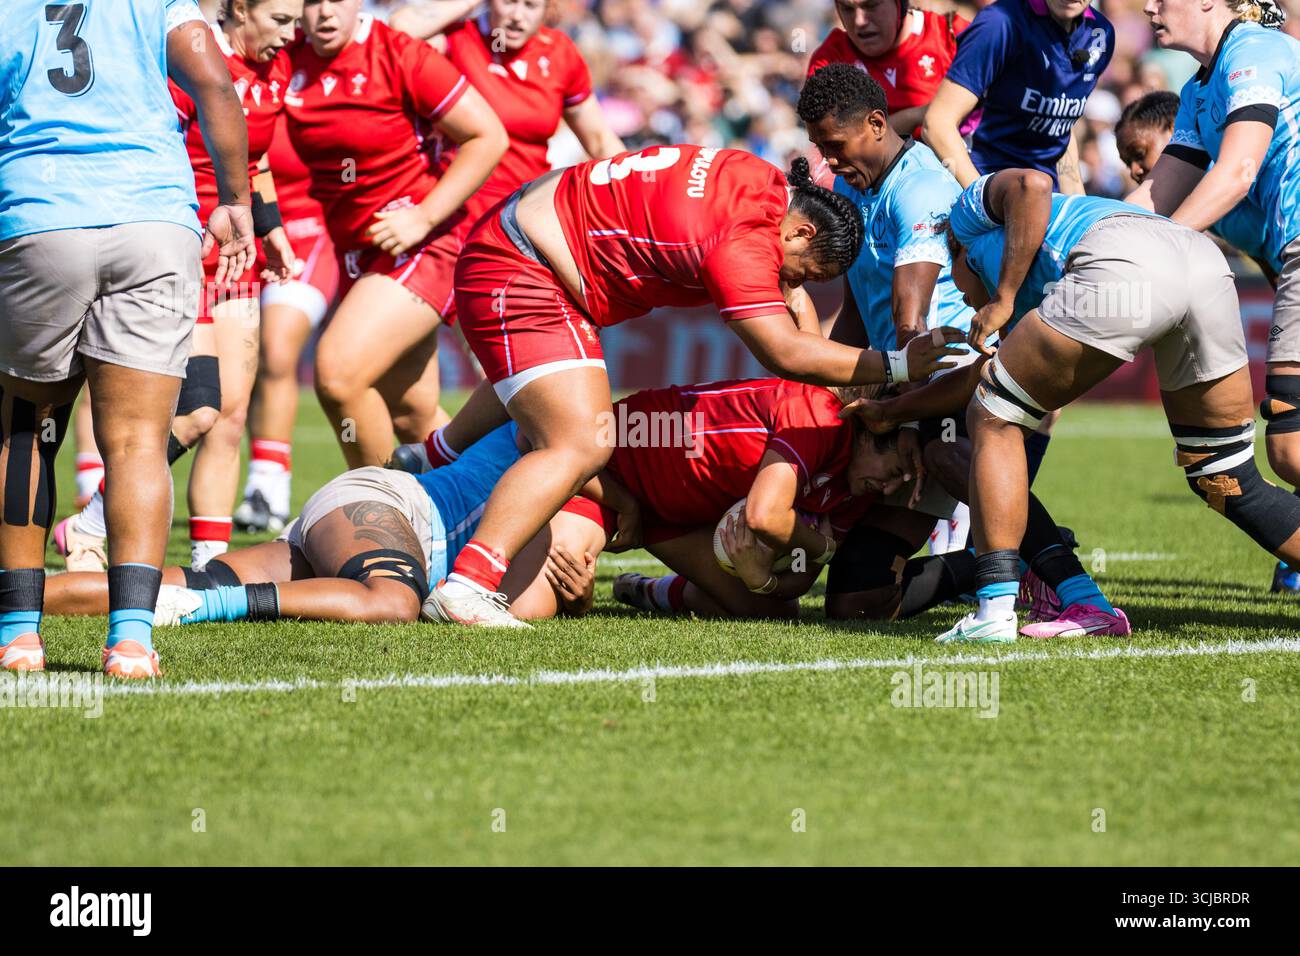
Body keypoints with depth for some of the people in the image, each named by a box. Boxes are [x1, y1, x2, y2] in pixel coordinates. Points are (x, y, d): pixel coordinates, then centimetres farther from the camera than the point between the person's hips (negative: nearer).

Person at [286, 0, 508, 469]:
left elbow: (488, 137, -11)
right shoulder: (291, 61, 1)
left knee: (338, 372, -23)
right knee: (413, 417, 8)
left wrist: (424, 217, -17)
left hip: (423, 242, -6)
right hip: (354, 250, 6)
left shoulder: (401, 56, -14)